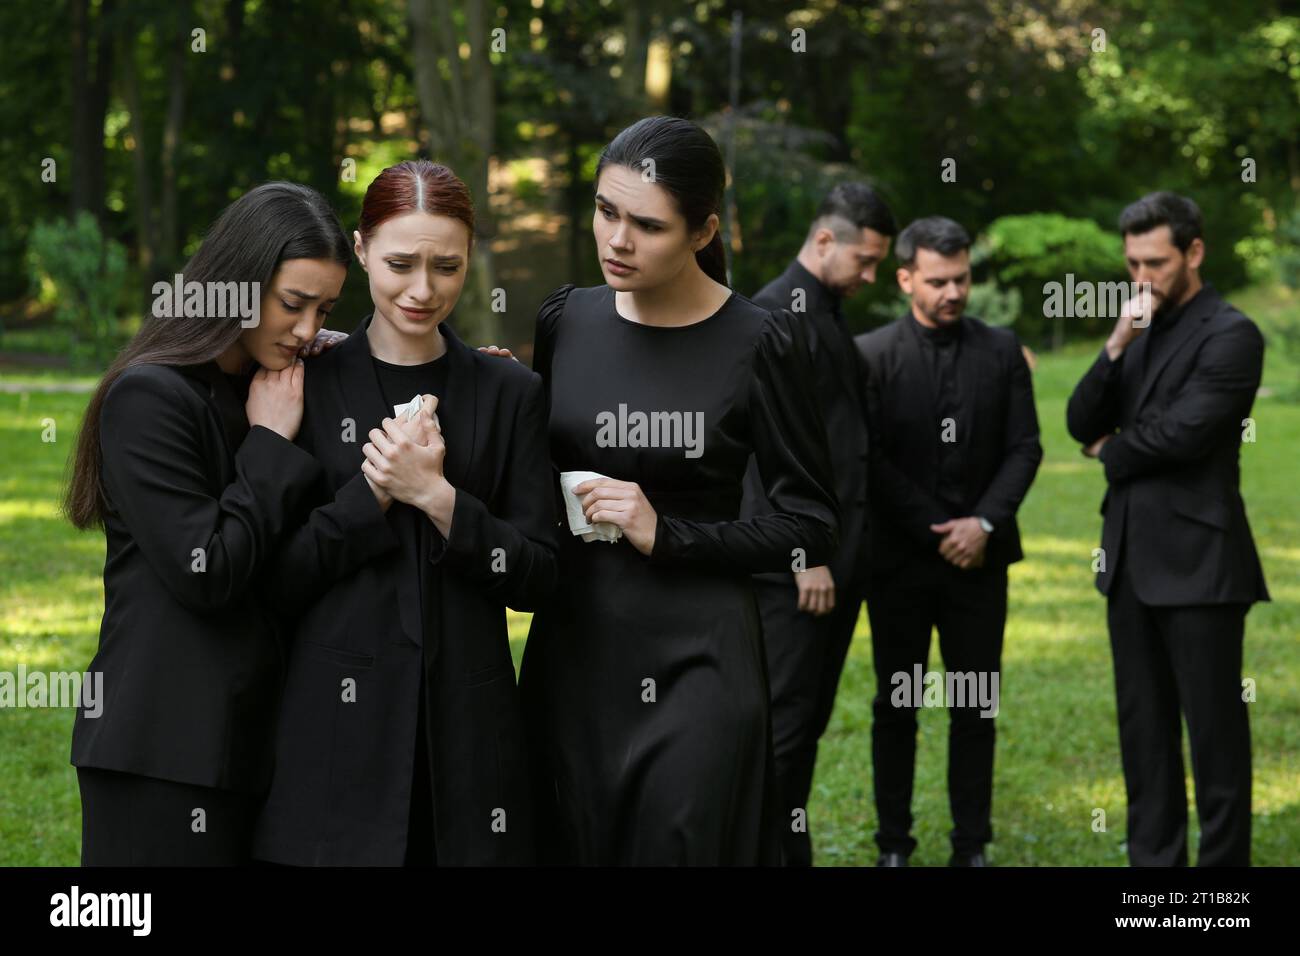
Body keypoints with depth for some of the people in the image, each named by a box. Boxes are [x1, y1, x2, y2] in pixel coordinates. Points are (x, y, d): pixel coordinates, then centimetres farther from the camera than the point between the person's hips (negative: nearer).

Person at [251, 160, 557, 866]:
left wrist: (435, 496, -12)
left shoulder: (510, 394, 6)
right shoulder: (305, 384, 2)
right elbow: (273, 579, -2)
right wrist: (374, 491, -14)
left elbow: (536, 576, 1)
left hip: (466, 725, 1)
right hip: (335, 723, -1)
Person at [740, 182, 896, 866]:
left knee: (808, 720, 12)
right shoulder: (776, 313, -11)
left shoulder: (828, 316, 18)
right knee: (784, 722, -7)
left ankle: (789, 852, 18)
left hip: (837, 555, 9)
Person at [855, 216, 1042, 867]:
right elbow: (872, 459, -7)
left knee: (976, 708, 4)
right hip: (899, 559, -2)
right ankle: (894, 845, 11)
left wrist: (984, 523, -11)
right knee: (896, 706, 5)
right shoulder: (871, 355, -3)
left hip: (978, 555, 2)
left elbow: (1025, 447, 3)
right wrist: (938, 533, -10)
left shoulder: (1001, 351, 5)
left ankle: (972, 846, 10)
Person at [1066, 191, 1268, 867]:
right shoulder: (1139, 331, 14)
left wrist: (1112, 450, 0)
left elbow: (1181, 432, -19)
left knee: (1214, 727, -1)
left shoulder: (1230, 335, -10)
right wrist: (1115, 347, -9)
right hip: (1132, 557, 8)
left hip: (1197, 561, -8)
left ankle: (1223, 860, 5)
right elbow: (1082, 425, 6)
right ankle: (1153, 857, 19)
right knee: (1143, 727, 12)